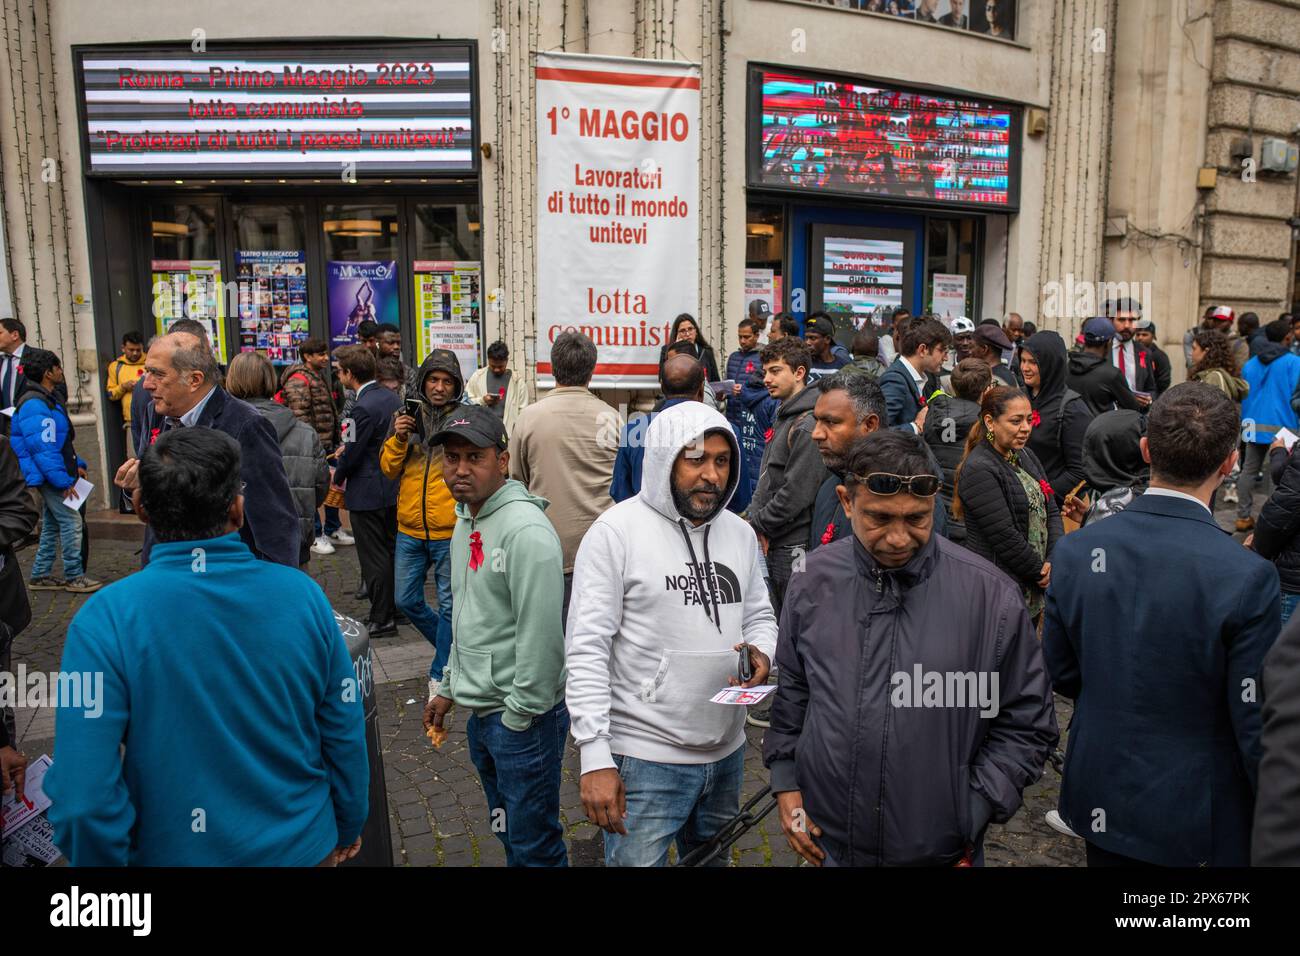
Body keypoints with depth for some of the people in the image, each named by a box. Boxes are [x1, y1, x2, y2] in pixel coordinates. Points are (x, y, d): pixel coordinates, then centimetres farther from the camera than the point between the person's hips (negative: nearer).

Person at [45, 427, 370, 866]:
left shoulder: (106, 619, -21)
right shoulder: (303, 594, -15)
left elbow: (83, 797, -21)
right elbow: (346, 736, -7)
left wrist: (107, 859, -2)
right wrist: (347, 829, 10)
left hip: (176, 852, -1)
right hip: (301, 846, 1)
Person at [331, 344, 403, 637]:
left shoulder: (363, 408, -22)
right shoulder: (392, 397, 4)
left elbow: (352, 453, -17)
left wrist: (338, 477, 2)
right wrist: (346, 451, 13)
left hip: (367, 494, -9)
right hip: (394, 488, 9)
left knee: (374, 558, 1)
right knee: (392, 551, 18)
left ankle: (382, 619, 9)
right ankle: (396, 607, 29)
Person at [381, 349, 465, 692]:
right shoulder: (407, 414, 6)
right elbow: (388, 469, 6)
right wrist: (398, 439, -12)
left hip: (451, 532, -4)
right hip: (410, 529, 5)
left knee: (448, 604, 6)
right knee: (407, 601, 14)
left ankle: (440, 673, 22)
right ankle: (450, 645, 36)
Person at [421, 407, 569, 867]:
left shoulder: (526, 530, -22)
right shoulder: (465, 521, 9)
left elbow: (541, 635, -24)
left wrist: (519, 717, -18)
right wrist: (448, 688, 19)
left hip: (523, 717, -9)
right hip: (480, 712, 9)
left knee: (533, 845, 6)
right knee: (507, 830, 24)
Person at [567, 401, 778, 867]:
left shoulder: (739, 533, 4)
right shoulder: (617, 530, -14)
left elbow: (759, 616, 15)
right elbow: (587, 649, -15)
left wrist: (762, 654, -9)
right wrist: (595, 757, -19)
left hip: (727, 754, 6)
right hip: (646, 760, -6)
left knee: (712, 860, 23)